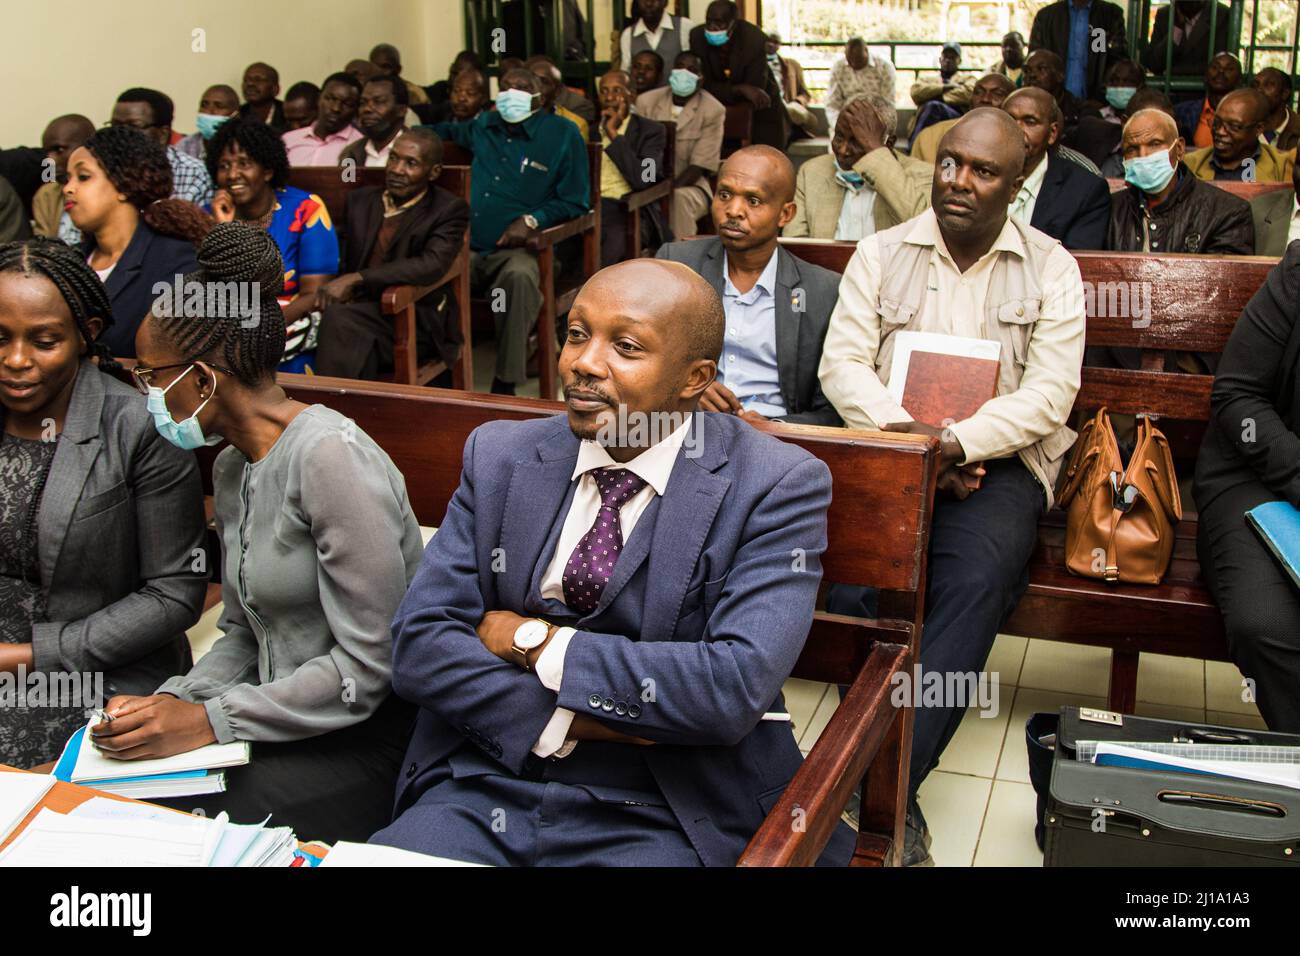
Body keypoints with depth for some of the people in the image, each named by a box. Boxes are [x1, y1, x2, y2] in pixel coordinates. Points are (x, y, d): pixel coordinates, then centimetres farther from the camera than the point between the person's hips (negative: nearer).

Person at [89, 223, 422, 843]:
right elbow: (242, 634, 15)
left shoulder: (330, 456, -19)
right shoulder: (231, 468, 11)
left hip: (365, 739, -7)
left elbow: (366, 664, -20)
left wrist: (207, 721, -18)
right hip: (282, 727, 8)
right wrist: (171, 702, -4)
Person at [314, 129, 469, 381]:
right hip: (358, 309, 4)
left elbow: (433, 264, -17)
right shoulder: (360, 200, 18)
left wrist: (356, 279, -22)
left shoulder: (449, 209, 1)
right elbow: (344, 262, 16)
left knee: (338, 318, -30)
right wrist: (336, 287, -9)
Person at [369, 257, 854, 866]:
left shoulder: (776, 487, -8)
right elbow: (419, 642, -1)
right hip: (489, 784, 3)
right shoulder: (498, 456, 5)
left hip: (662, 818, -2)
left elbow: (737, 686, -20)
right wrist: (565, 719, -15)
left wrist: (536, 642, -12)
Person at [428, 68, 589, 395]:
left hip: (516, 249, -4)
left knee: (520, 276, -39)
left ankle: (505, 384, -32)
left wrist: (532, 220, -10)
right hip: (468, 248, 4)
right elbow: (445, 131, 46)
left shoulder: (562, 134, 7)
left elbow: (575, 201, 5)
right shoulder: (483, 126, 21)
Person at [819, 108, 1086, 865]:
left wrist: (956, 442, -20)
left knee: (978, 578, -32)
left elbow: (1050, 392, -4)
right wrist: (900, 432, -15)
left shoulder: (1051, 268, 6)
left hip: (997, 456, -1)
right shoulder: (881, 253, 11)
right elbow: (843, 361, 2)